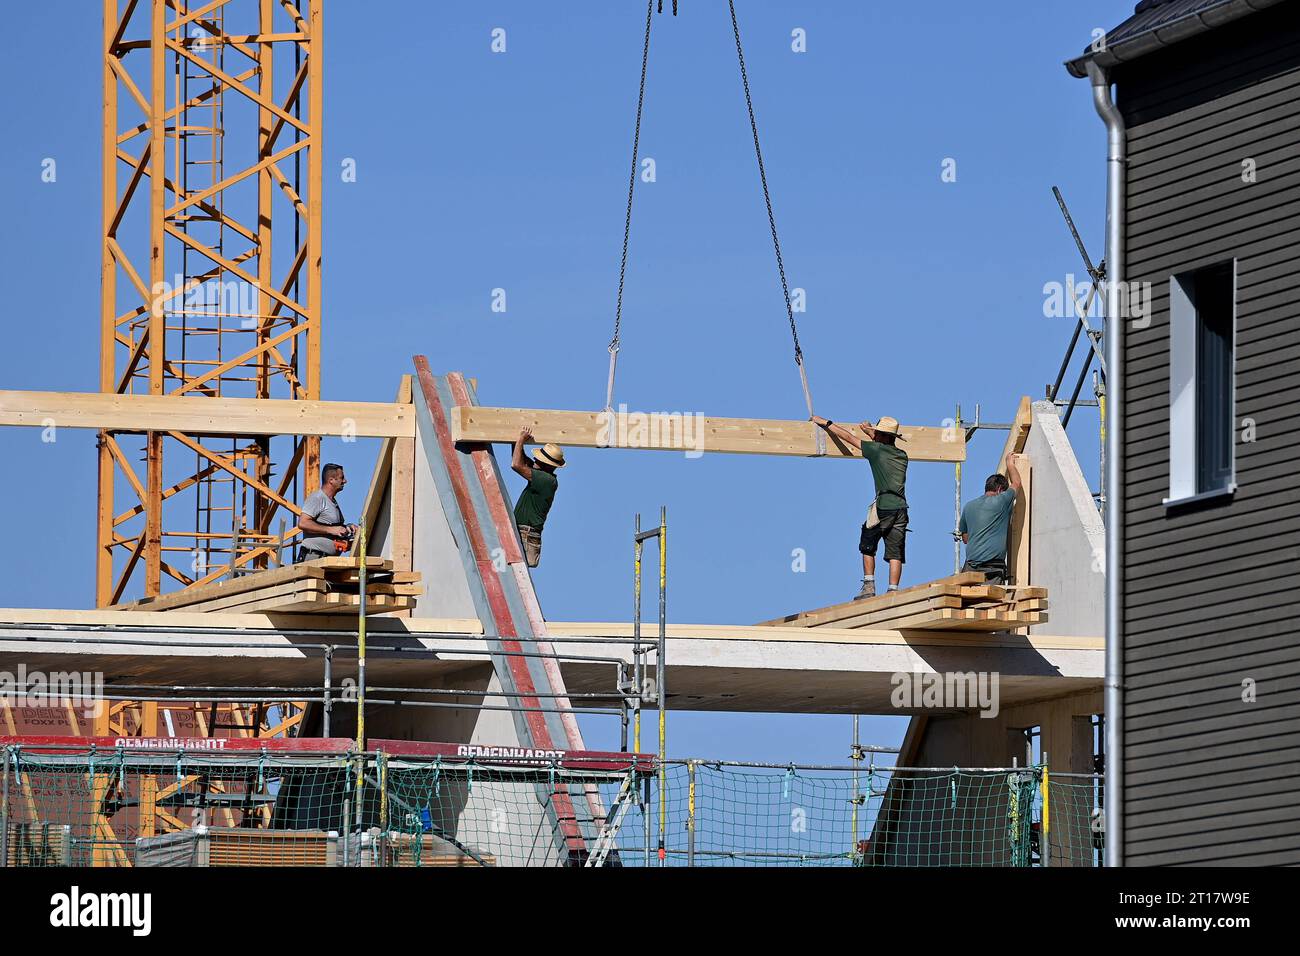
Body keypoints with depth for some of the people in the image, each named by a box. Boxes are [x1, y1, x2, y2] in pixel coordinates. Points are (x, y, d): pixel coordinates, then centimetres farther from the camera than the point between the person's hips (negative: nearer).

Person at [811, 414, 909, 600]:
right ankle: (893, 591, -6)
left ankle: (869, 587, 2)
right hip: (901, 508, 5)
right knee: (895, 552, 3)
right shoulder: (902, 455, 15)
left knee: (867, 546, 10)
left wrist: (826, 423, 21)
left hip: (883, 507, -5)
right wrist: (870, 433, 52)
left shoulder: (877, 449, 0)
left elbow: (848, 437, 10)